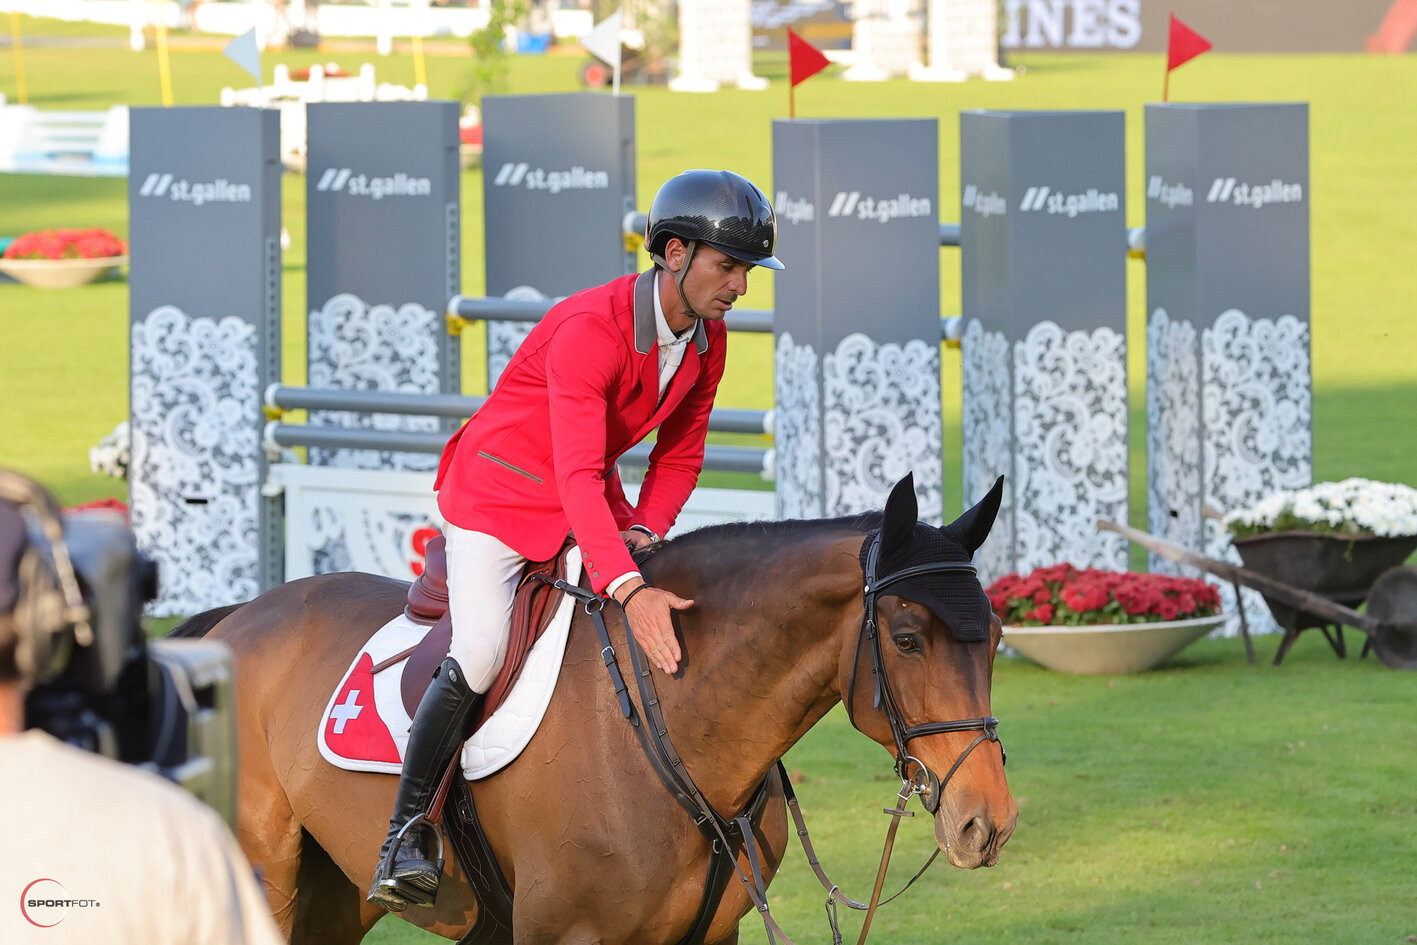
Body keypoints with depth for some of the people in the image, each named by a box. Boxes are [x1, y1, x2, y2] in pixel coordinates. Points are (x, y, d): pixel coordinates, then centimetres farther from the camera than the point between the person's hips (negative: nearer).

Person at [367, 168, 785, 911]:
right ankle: (406, 835, -12)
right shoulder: (590, 329, -30)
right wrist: (627, 588, -49)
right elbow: (578, 475, -38)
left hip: (592, 506, 8)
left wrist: (643, 530, -13)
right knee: (477, 659, -24)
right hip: (501, 491, -8)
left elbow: (679, 455, 8)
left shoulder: (707, 341, -4)